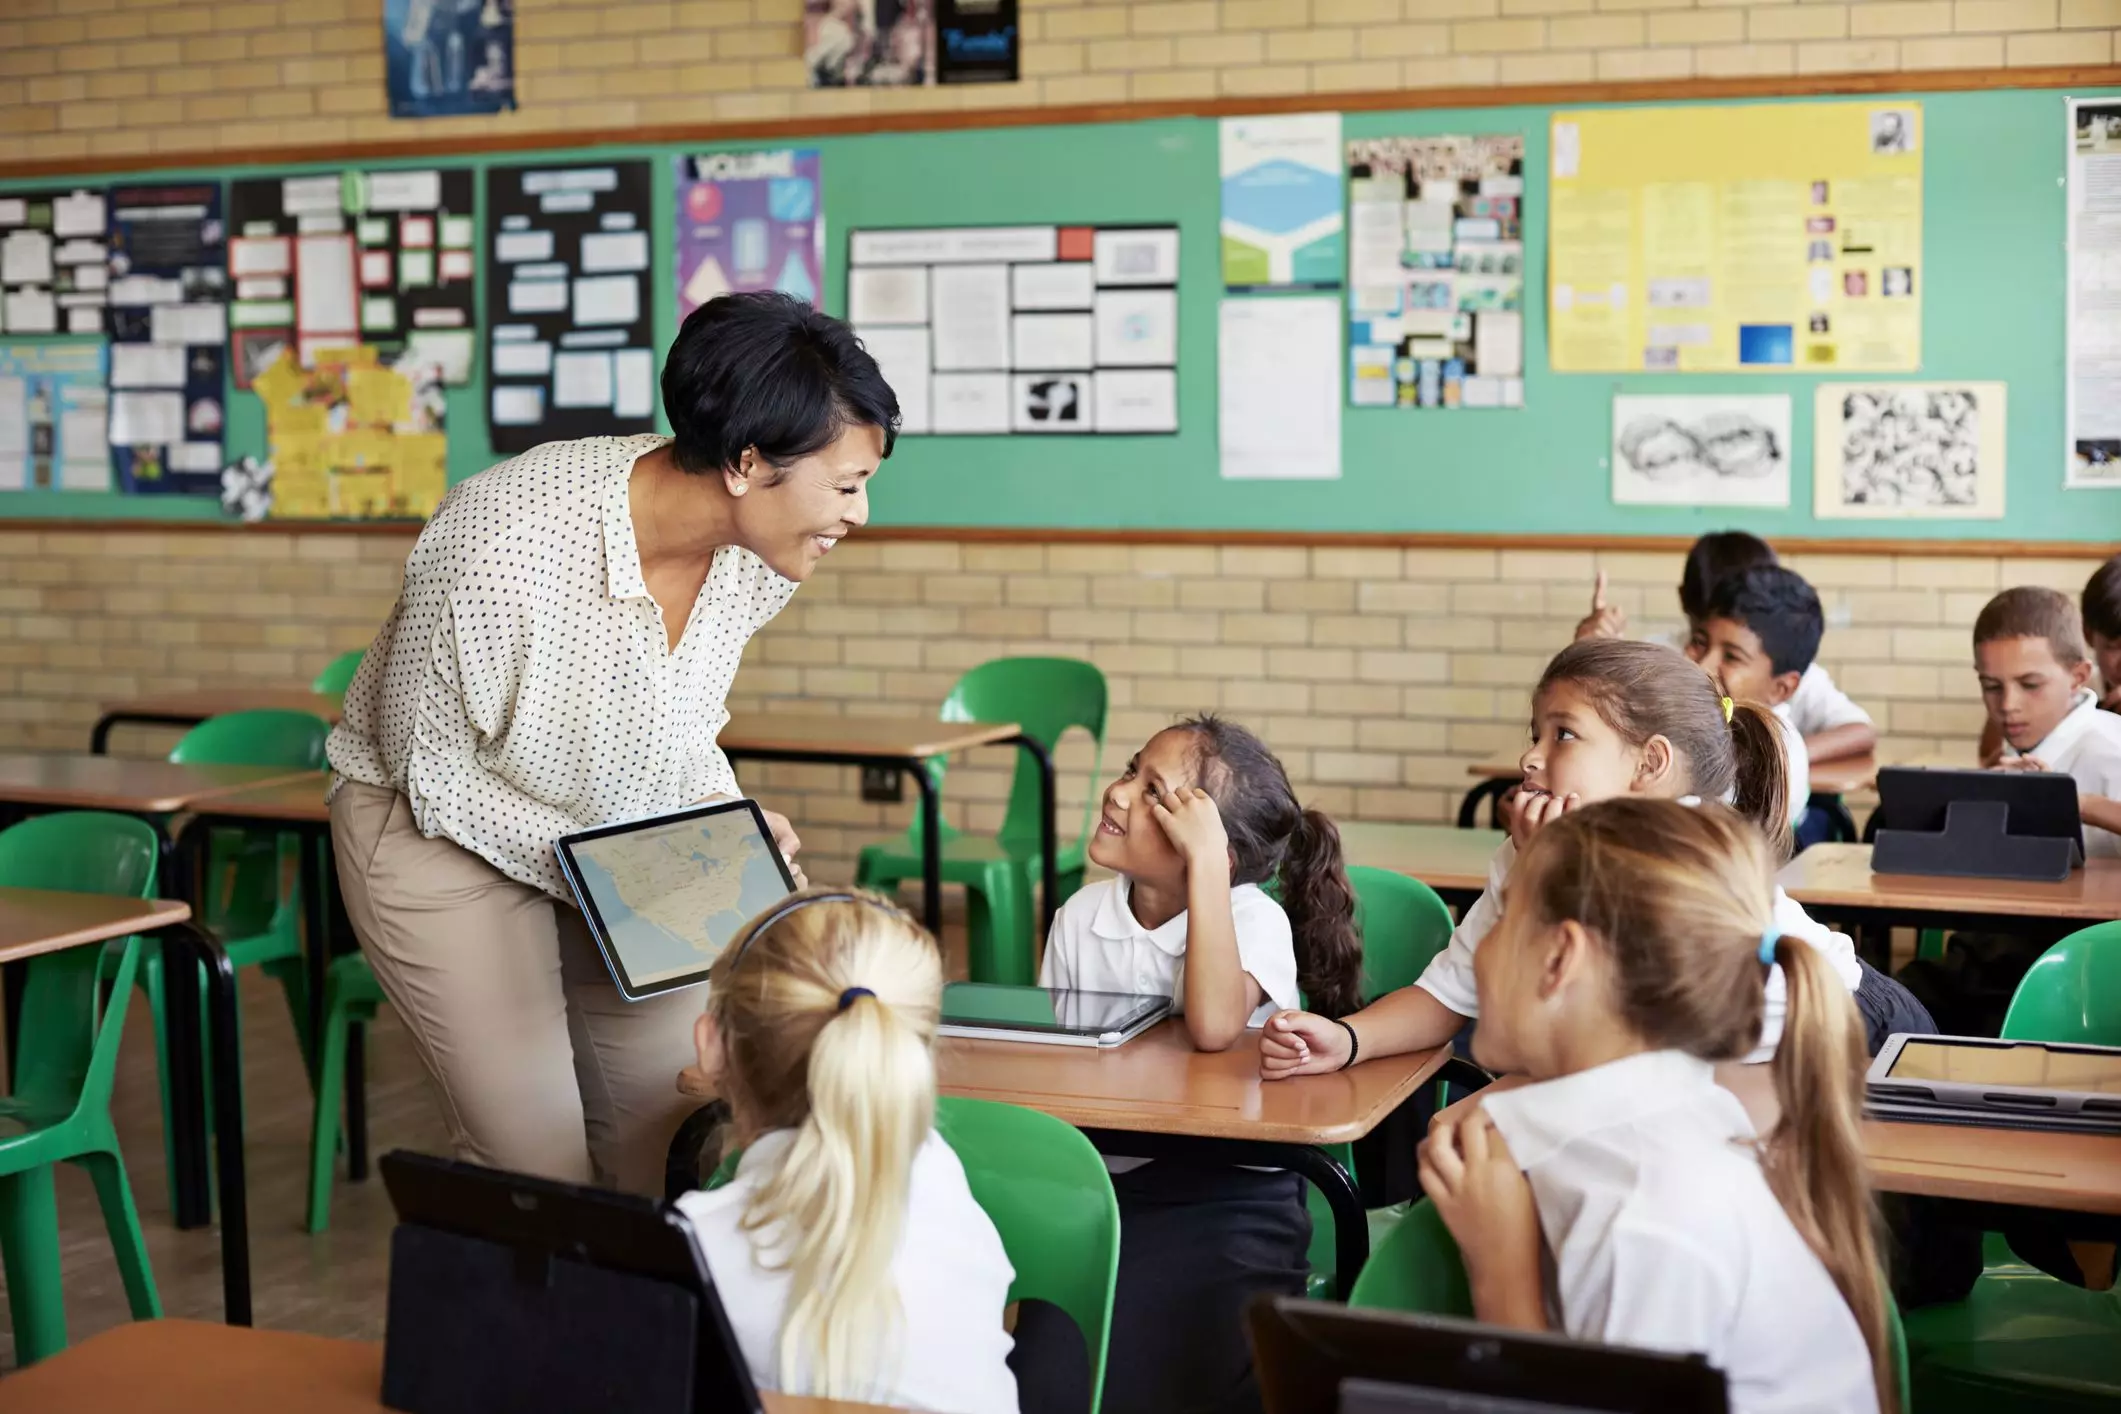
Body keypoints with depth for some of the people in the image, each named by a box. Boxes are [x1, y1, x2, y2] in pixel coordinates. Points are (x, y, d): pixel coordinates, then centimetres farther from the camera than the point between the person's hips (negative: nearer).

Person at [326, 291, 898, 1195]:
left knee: (678, 1137, 5)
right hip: (443, 827, -6)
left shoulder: (758, 550, -15)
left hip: (625, 830, 6)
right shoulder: (505, 551, -35)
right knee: (540, 1164, -8)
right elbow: (430, 770, -19)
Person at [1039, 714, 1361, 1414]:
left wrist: (1205, 862, -25)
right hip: (1095, 1181, 4)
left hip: (1222, 1193, -4)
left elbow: (1213, 1027, -29)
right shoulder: (1081, 916, 5)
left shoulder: (1256, 921, -8)